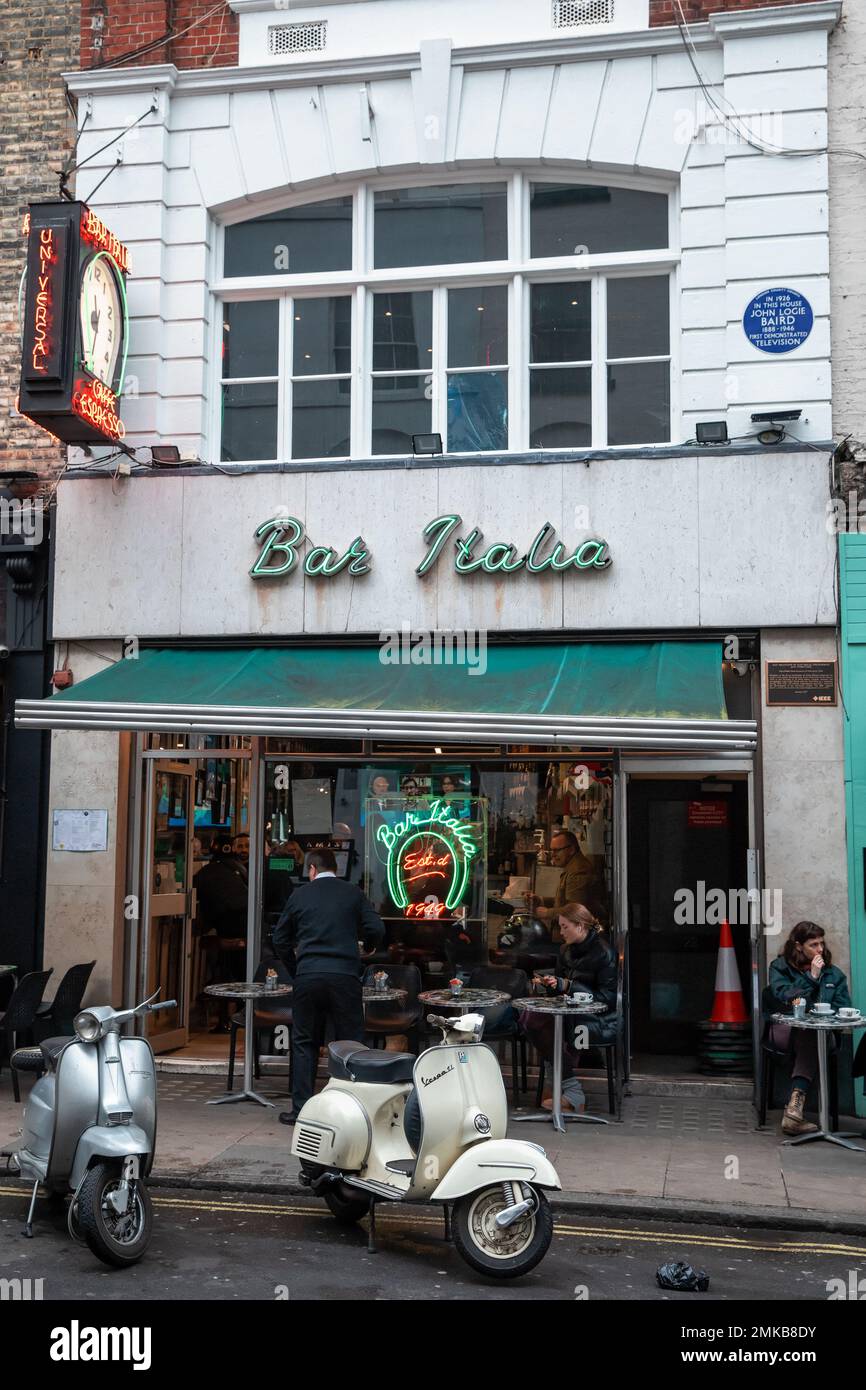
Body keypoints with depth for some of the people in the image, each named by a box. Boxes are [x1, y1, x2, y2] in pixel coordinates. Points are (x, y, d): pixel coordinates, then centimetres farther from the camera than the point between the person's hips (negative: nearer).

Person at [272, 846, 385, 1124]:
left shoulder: (299, 894, 8)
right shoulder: (353, 892, 4)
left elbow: (280, 938, 15)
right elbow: (375, 929, -1)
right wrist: (368, 947, 21)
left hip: (308, 976, 1)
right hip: (345, 974, -1)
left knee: (305, 1043, 11)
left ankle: (301, 1108, 12)